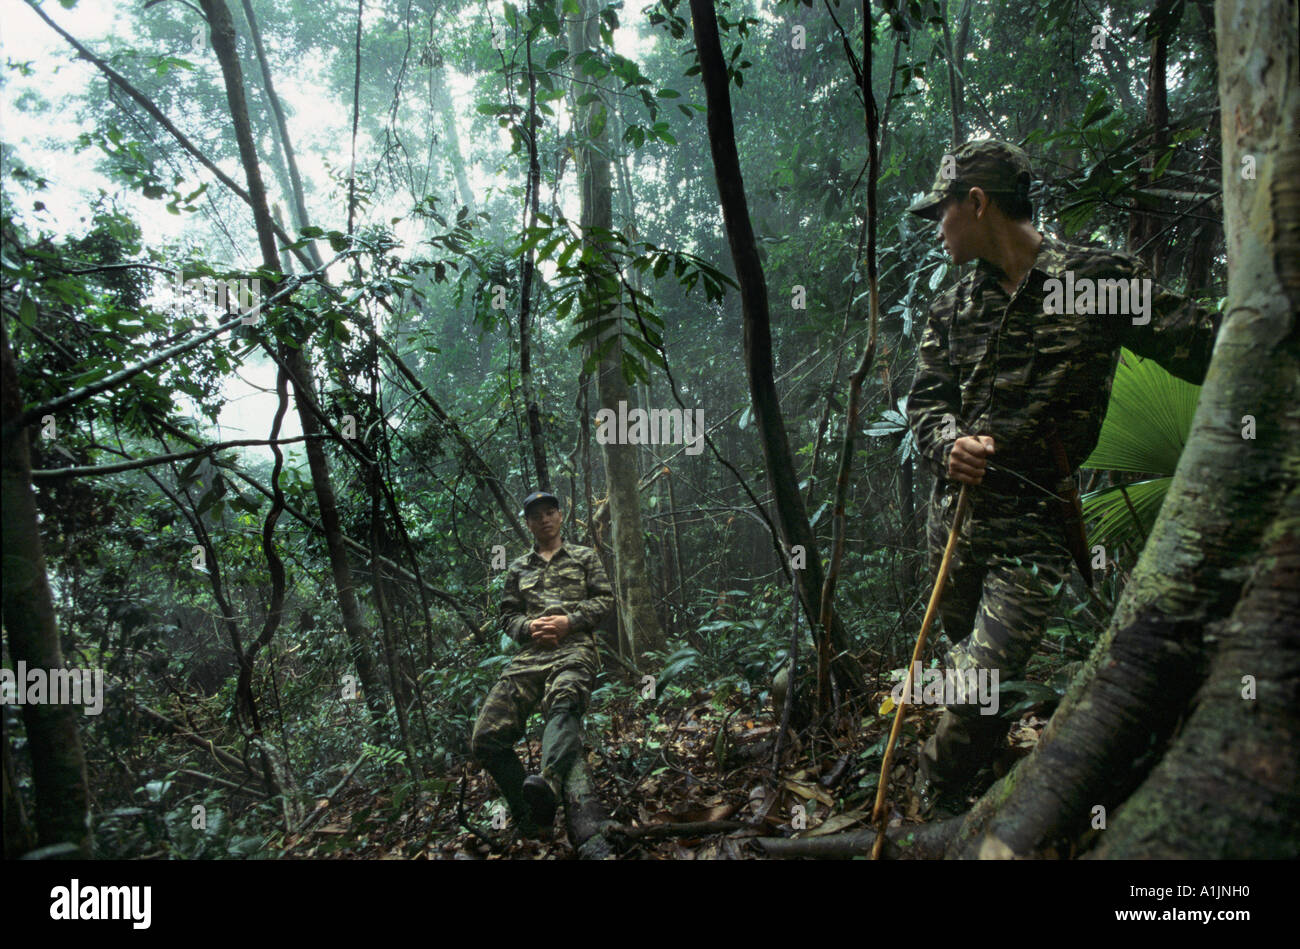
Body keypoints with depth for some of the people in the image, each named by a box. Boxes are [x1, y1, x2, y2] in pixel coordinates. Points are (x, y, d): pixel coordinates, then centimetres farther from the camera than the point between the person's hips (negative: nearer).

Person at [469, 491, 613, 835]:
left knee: (563, 703, -42)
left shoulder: (585, 557, 23)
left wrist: (569, 620, -5)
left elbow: (605, 599, 12)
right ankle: (531, 818, -9)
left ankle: (549, 784, -67)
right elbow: (508, 614, 23)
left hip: (575, 648, -4)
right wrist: (529, 627, -1)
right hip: (530, 654, 4)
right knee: (486, 738, -15)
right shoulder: (518, 568, 30)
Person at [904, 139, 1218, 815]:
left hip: (1033, 530, -5)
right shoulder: (952, 308, 10)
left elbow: (1204, 347, -8)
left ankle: (936, 798, 15)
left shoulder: (1099, 279, -6)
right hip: (954, 515, 5)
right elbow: (925, 400, 9)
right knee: (966, 670, 19)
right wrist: (951, 443, -13)